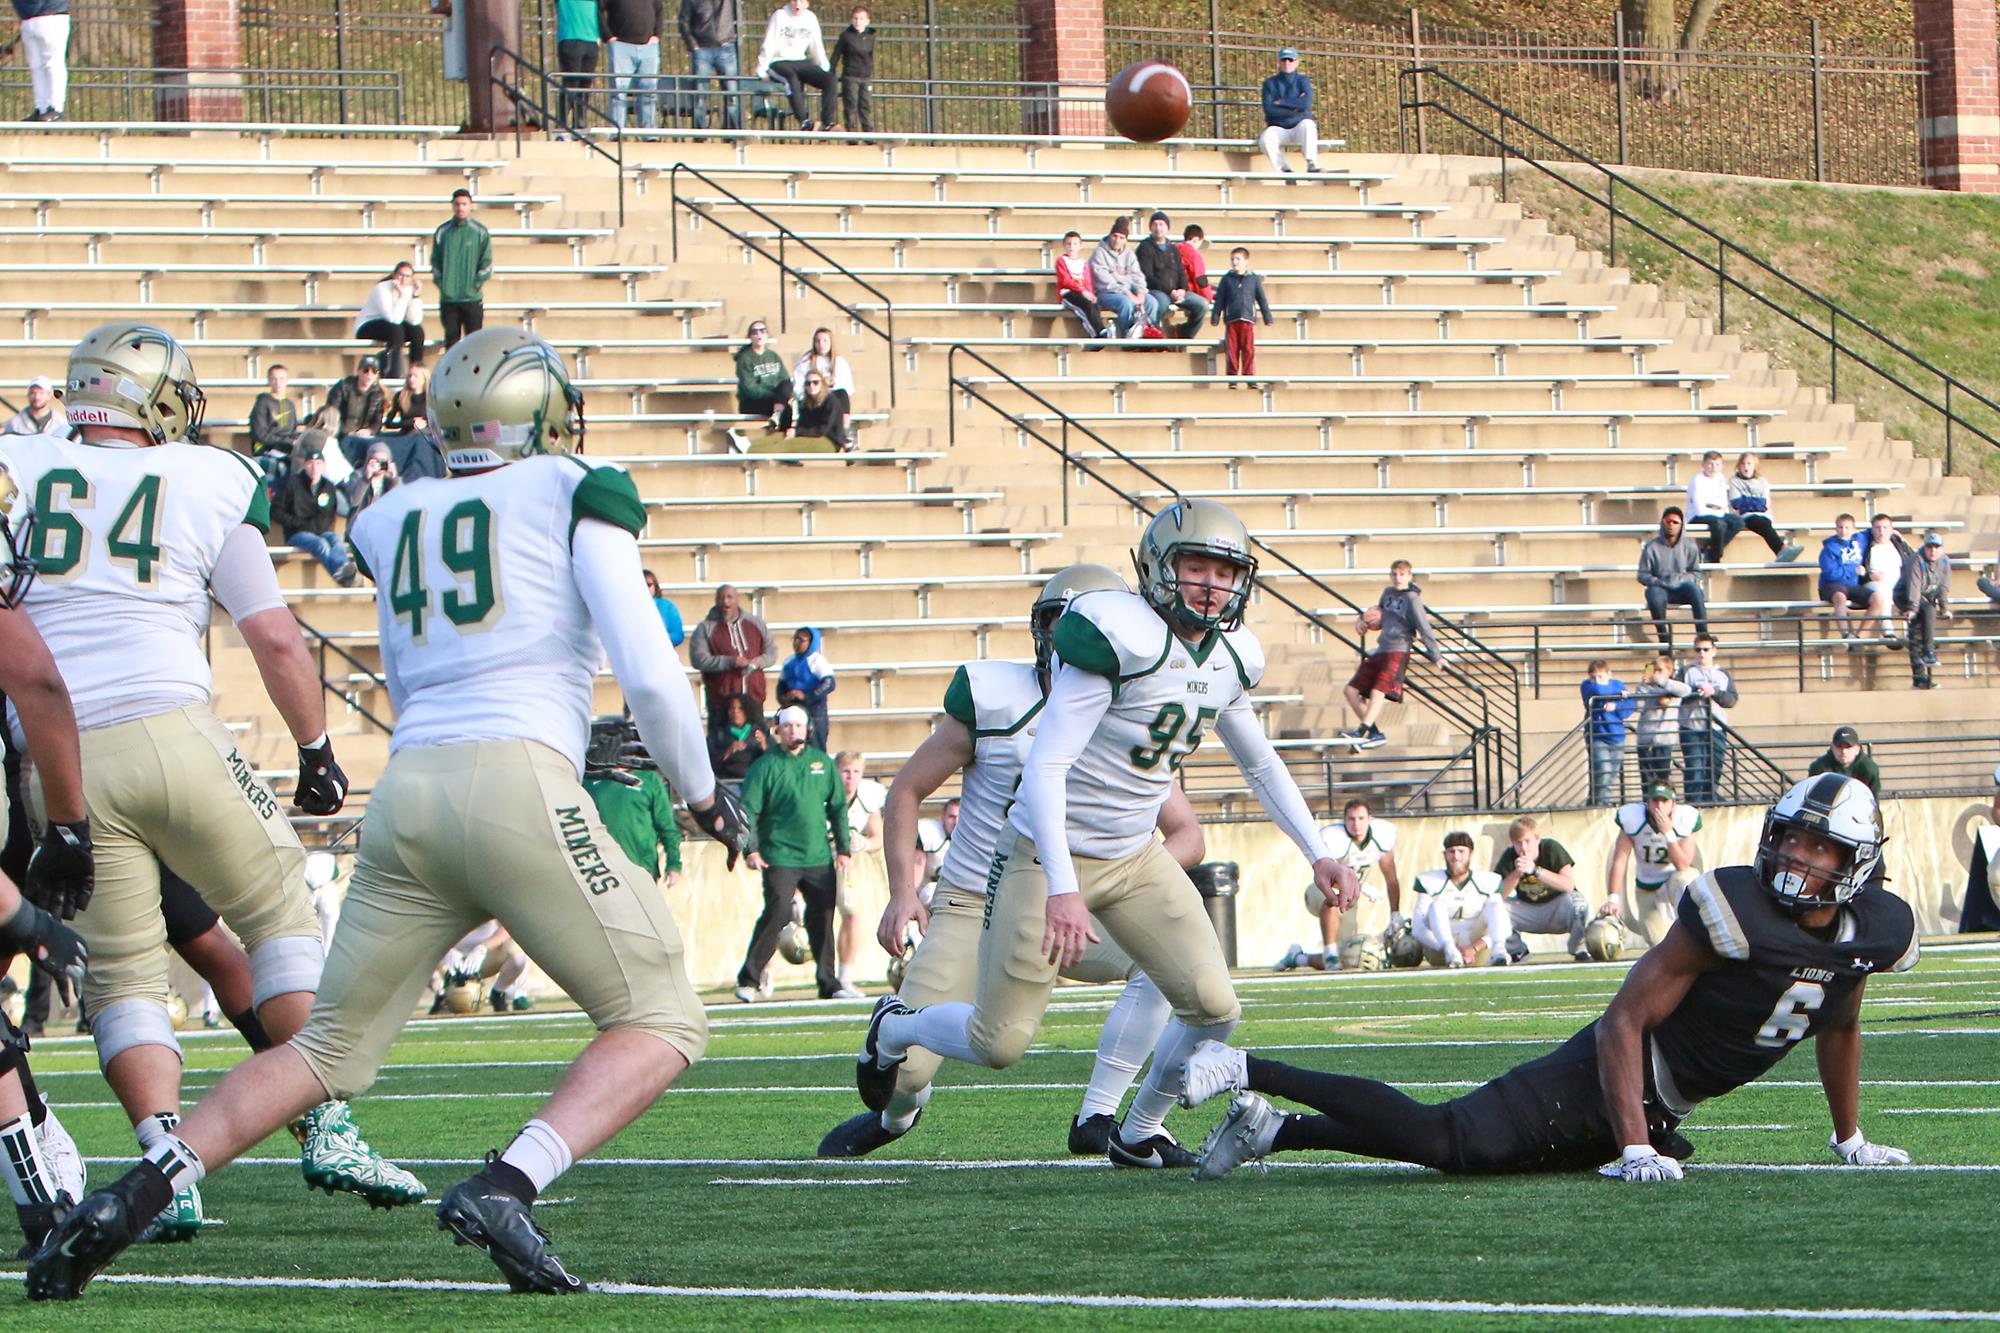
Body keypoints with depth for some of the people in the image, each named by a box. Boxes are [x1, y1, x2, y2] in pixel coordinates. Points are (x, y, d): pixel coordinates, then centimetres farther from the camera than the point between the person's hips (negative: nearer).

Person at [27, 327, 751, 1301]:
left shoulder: (394, 523, 21)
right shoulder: (575, 493, 6)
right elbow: (649, 674, 0)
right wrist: (701, 793, 13)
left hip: (406, 789, 5)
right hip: (518, 782, -5)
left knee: (330, 1048, 16)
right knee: (661, 1025, 5)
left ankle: (137, 1191, -2)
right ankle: (505, 1186, -17)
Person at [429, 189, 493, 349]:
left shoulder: (480, 232, 1)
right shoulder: (442, 231, 7)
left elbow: (487, 263, 1)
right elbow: (435, 261, 10)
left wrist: (477, 283, -7)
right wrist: (439, 282, -2)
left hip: (473, 298, -2)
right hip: (448, 298, 2)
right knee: (451, 338, 4)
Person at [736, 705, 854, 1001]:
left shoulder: (823, 763, 11)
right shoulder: (766, 766, 0)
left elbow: (838, 807, 16)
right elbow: (748, 810, -3)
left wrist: (843, 849, 11)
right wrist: (751, 849, -14)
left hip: (819, 857, 4)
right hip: (780, 858, -4)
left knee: (823, 919, 5)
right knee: (777, 914, -14)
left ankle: (829, 984, 13)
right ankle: (749, 980, -6)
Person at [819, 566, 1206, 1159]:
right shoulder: (994, 700, -11)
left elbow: (1188, 835, 0)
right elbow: (908, 790, 0)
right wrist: (903, 892, -10)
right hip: (971, 907, -2)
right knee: (907, 1066, -12)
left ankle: (1098, 1120, -12)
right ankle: (898, 1112, 29)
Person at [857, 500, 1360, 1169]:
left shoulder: (1230, 659, 2)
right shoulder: (1120, 637, -23)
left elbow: (1261, 765, 22)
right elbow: (1045, 765, -27)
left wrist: (1317, 852, 15)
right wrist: (1061, 888, -36)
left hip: (1136, 859, 7)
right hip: (1052, 856, -7)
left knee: (1213, 1008, -9)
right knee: (1001, 1043, -4)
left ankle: (1138, 1135, 16)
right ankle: (895, 1028, 29)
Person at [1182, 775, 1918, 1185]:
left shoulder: (1875, 932, 2)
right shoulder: (1735, 912, -22)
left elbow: (1839, 1028, 24)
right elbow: (1626, 1020, -21)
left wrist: (1850, 1138, 29)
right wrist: (1636, 1148, -27)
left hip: (1659, 1110, 7)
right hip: (1604, 1075, -7)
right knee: (1452, 1141, -22)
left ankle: (1271, 1128, 14)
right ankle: (1250, 1072, -11)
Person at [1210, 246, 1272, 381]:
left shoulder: (1253, 279, 8)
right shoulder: (1227, 279, 9)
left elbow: (1262, 299, 12)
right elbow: (1219, 300, 10)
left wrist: (1267, 318, 11)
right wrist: (1215, 318, 5)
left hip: (1248, 320, -1)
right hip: (1231, 320, 1)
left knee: (1249, 350, -6)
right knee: (1231, 350, -1)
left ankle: (1249, 377, -4)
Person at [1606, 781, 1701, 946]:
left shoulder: (1685, 820, -20)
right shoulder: (1632, 819, -20)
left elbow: (1683, 866, -24)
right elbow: (1619, 862, -20)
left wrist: (1668, 833, -35)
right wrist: (1612, 899, -28)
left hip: (1673, 880, -2)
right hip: (1646, 888, 2)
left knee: (1683, 878, -37)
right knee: (1657, 939, -5)